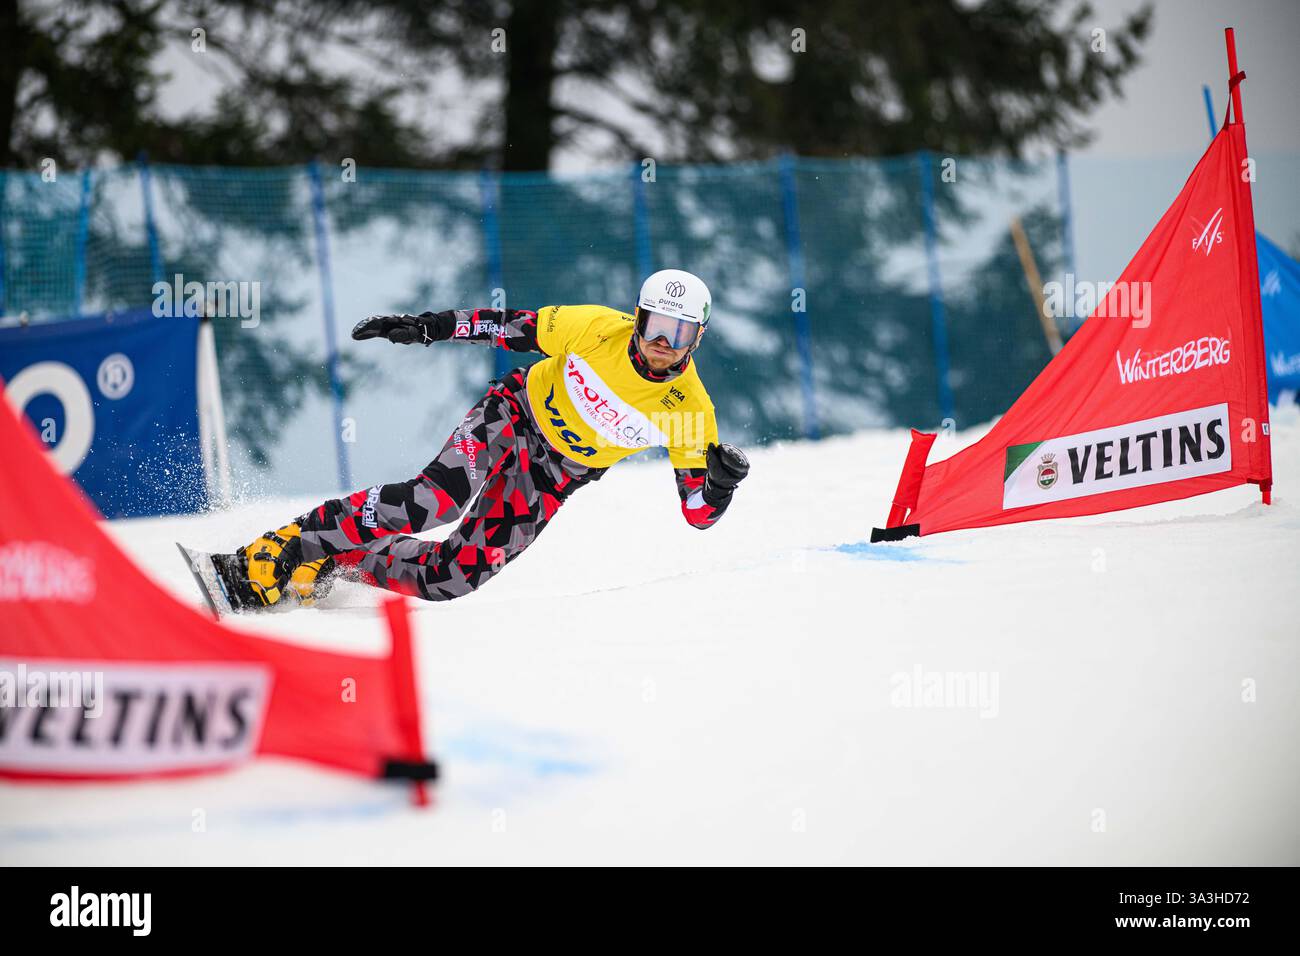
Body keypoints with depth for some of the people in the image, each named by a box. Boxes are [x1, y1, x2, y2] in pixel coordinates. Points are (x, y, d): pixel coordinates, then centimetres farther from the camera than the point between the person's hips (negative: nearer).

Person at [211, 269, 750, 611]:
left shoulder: (688, 410, -17)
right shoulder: (599, 328, -19)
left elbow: (699, 512, -12)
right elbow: (514, 327, -7)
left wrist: (724, 481, -35)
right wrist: (424, 327, -13)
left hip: (554, 479, 2)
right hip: (513, 416, -2)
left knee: (452, 580, -13)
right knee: (437, 499, -31)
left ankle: (329, 565, 6)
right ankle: (281, 548, -25)